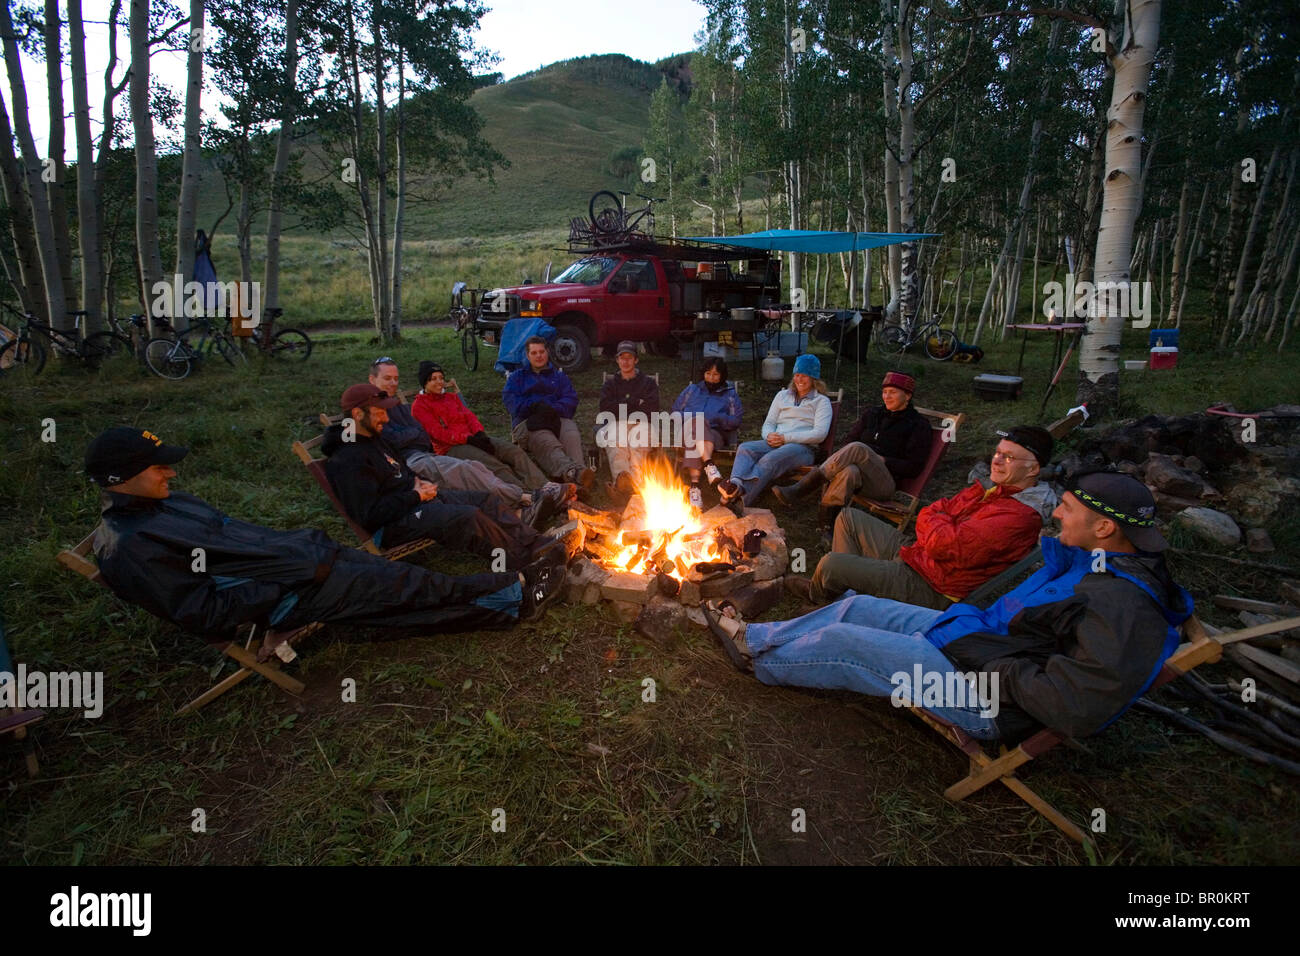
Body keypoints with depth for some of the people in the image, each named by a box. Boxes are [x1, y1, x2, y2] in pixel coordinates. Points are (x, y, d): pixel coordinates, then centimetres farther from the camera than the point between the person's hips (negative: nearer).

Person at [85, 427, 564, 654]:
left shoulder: (170, 502, 14)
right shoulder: (127, 548, -13)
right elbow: (204, 615, -18)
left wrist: (300, 544, 12)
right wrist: (282, 592, -17)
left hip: (304, 556, 8)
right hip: (292, 596, -8)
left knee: (402, 580, 1)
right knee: (403, 589, -7)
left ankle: (511, 596, 5)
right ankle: (513, 596, 4)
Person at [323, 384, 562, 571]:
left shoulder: (371, 439, 14)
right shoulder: (347, 461, -19)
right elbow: (370, 515, -25)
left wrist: (416, 481, 8)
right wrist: (416, 496, -18)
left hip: (414, 497, 11)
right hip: (394, 523, -11)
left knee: (485, 500, 1)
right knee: (470, 517, -27)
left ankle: (535, 543, -2)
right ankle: (524, 561, -14)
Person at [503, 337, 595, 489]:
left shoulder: (559, 376, 32)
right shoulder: (517, 377, 29)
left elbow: (571, 399, 12)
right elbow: (510, 400, 8)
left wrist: (553, 409, -10)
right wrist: (536, 406, -10)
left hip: (558, 418, 2)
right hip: (527, 422, -1)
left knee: (572, 437, -37)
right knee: (549, 444, -38)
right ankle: (574, 472, -68)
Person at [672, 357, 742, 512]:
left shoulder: (730, 394, 21)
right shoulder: (692, 389, 26)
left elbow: (735, 421, 10)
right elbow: (675, 410, 23)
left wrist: (717, 418, -8)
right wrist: (687, 417, 2)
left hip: (715, 435, -1)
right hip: (687, 433, 2)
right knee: (694, 422, -37)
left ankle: (694, 485, -52)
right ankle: (709, 463, -48)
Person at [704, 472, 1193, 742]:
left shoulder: (1123, 608, -26)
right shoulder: (1091, 557, 3)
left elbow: (1079, 709, -32)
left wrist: (994, 668, -23)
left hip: (983, 697, -9)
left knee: (840, 642, -8)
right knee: (857, 607, 8)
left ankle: (759, 661, 20)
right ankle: (752, 637, 22)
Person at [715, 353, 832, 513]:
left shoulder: (822, 401, 12)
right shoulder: (782, 395, 27)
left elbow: (820, 434, -4)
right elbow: (768, 423, 21)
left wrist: (786, 438, -13)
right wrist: (770, 436, -6)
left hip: (803, 447, -5)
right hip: (775, 444, 5)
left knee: (770, 459, -37)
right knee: (745, 448, -28)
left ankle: (739, 499, -55)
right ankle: (736, 484, -56)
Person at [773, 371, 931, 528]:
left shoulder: (918, 425, 7)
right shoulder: (873, 413, 21)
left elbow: (914, 468, 1)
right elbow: (848, 441, 21)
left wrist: (883, 461, -11)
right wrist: (845, 457, -2)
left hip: (885, 484, -3)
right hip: (861, 471, 3)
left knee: (857, 448, -33)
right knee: (849, 471, -37)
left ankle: (798, 489, -41)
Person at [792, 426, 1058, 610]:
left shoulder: (1021, 516, -23)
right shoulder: (994, 487, 7)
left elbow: (948, 546, -30)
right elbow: (927, 514, 9)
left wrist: (935, 521, -9)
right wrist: (940, 529, -13)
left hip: (928, 589, -10)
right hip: (913, 554, 10)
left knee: (830, 564, -12)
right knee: (849, 517, 13)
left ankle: (817, 594, 24)